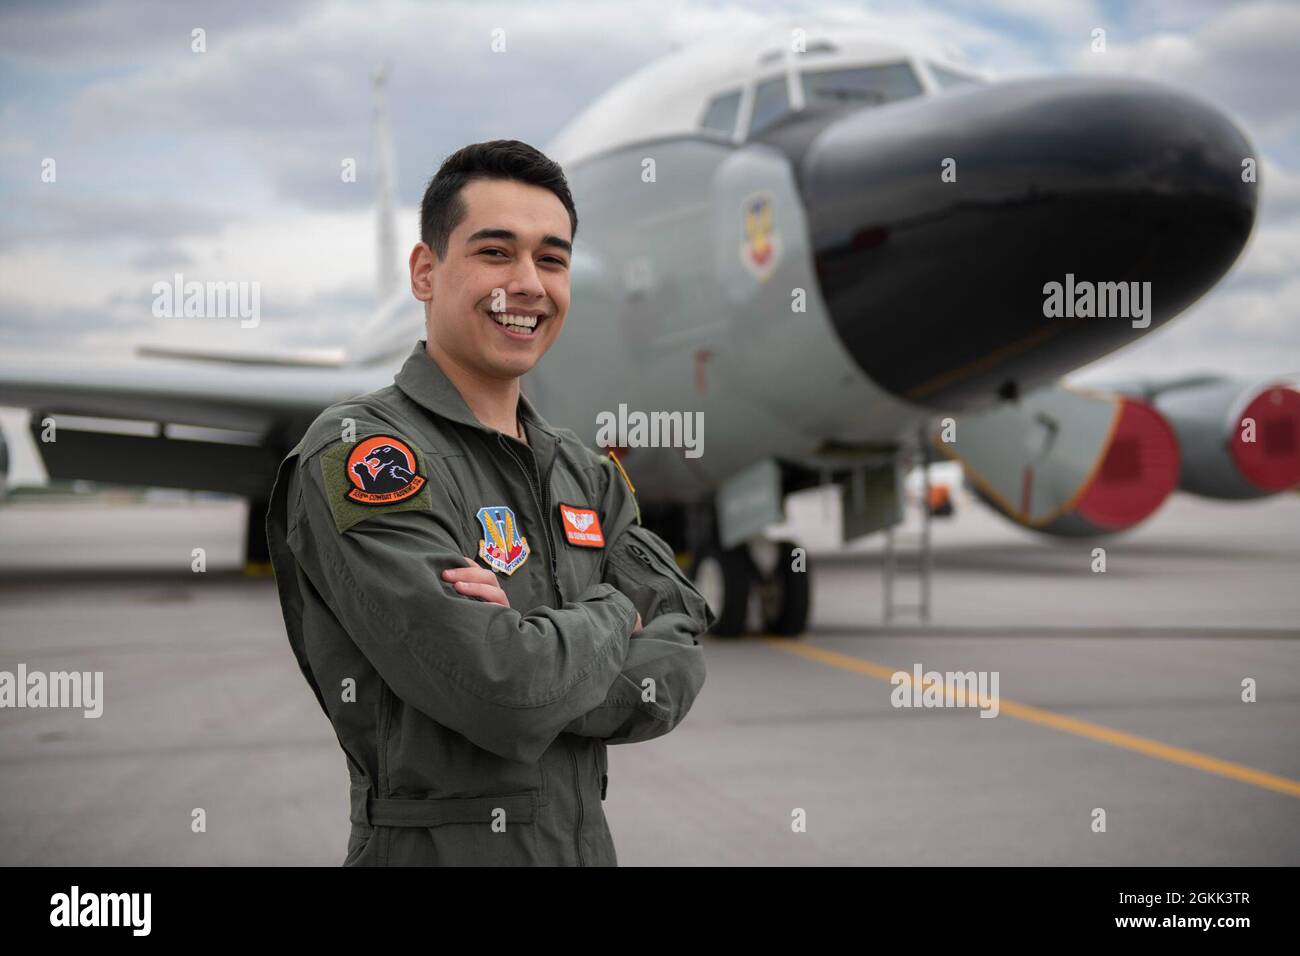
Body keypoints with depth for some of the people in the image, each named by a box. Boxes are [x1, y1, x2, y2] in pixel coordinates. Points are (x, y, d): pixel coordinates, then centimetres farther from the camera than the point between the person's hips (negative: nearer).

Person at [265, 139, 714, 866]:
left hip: (588, 841, 7)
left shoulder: (584, 472, 7)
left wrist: (540, 652, -21)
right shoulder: (357, 454, -16)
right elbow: (505, 696, -26)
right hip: (440, 846, -7)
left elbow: (678, 673, -4)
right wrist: (611, 616, -8)